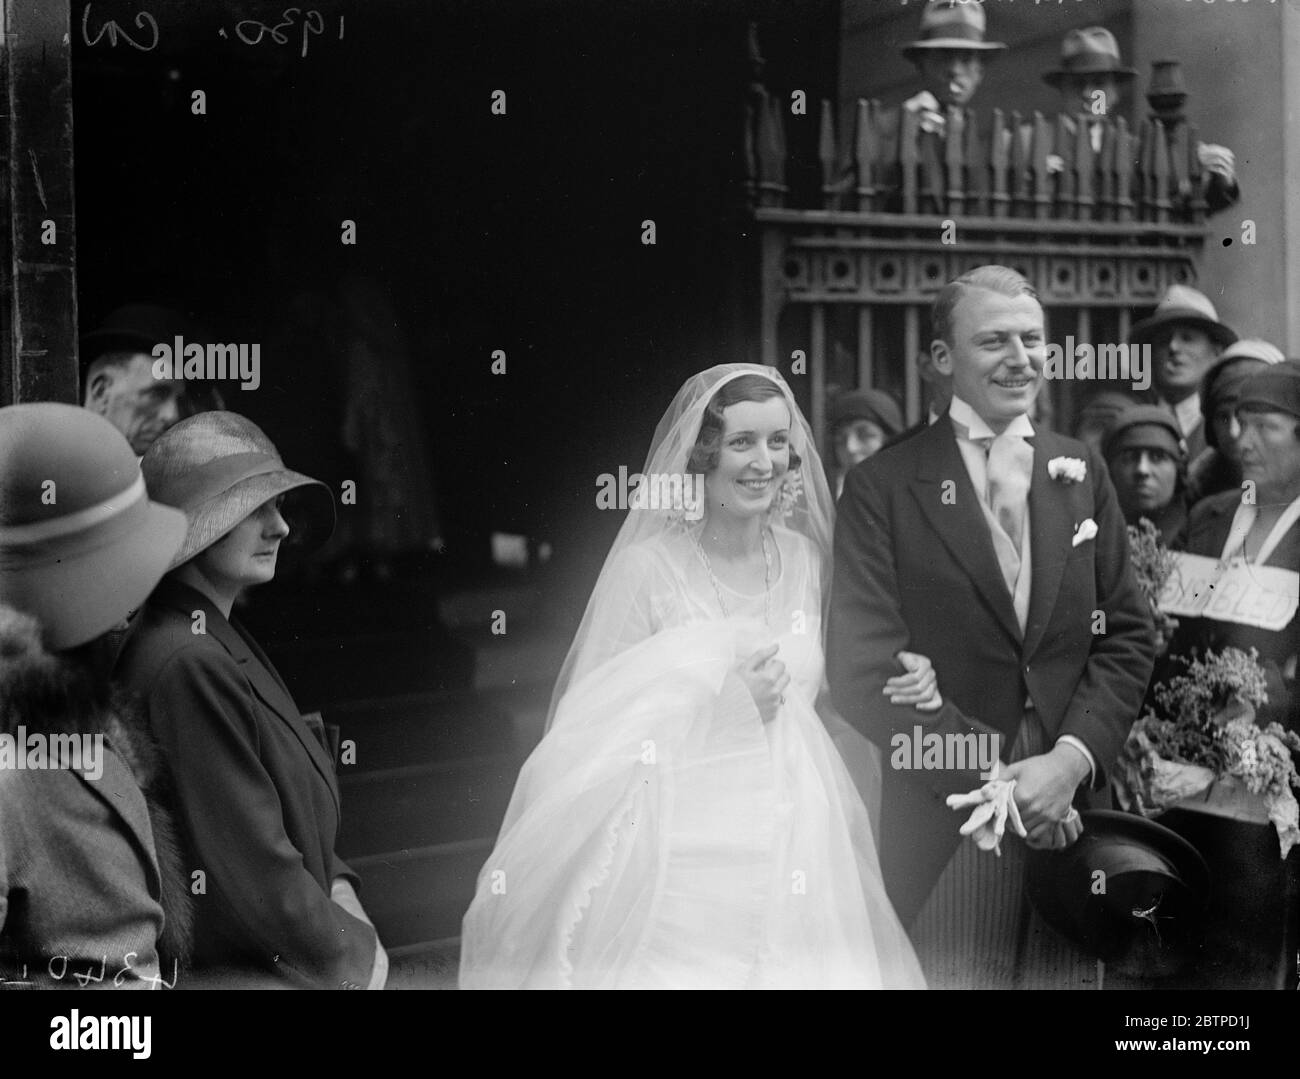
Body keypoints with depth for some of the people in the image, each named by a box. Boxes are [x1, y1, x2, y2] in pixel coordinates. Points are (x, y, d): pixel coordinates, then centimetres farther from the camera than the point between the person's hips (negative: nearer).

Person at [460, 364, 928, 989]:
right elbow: (592, 727, -10)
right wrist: (723, 705, -18)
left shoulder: (803, 556, 6)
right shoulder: (648, 568, -11)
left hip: (789, 850, 5)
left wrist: (893, 687, 0)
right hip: (680, 861, -4)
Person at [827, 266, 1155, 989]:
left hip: (1074, 816, 3)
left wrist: (1071, 760, -9)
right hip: (942, 830, -3)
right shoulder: (883, 487, -3)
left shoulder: (1083, 473, 9)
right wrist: (992, 779, -14)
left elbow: (1129, 636, 6)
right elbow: (864, 669, -9)